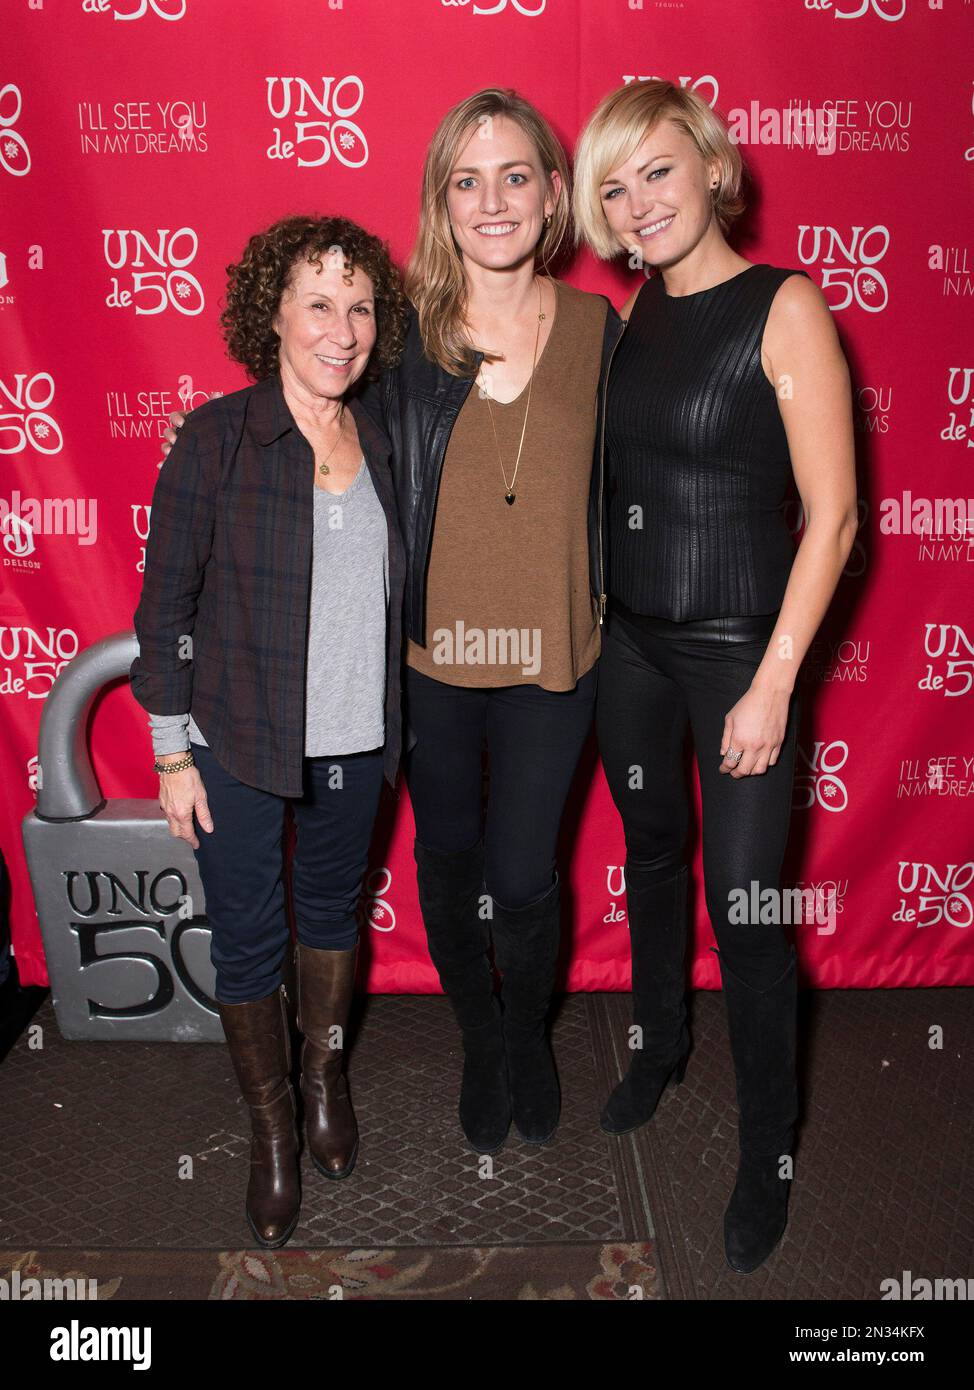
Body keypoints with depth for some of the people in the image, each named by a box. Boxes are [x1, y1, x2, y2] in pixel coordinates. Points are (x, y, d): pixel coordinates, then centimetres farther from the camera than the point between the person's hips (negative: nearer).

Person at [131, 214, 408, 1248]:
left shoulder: (381, 442, 0)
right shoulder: (217, 437, -13)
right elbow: (166, 603, -9)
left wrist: (392, 720, 9)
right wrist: (172, 753, -8)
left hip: (354, 741, 4)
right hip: (237, 744, -3)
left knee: (332, 907, 21)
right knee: (247, 939, 9)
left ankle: (326, 1072, 46)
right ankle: (271, 1124, 33)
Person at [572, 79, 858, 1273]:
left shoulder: (783, 306, -11)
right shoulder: (632, 309, 7)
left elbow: (832, 513, -15)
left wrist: (773, 682, -18)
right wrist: (586, 609, 9)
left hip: (735, 644, -6)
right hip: (628, 634, 6)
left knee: (744, 902, 0)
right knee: (651, 852, 20)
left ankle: (768, 1151, 22)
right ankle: (659, 1044, 44)